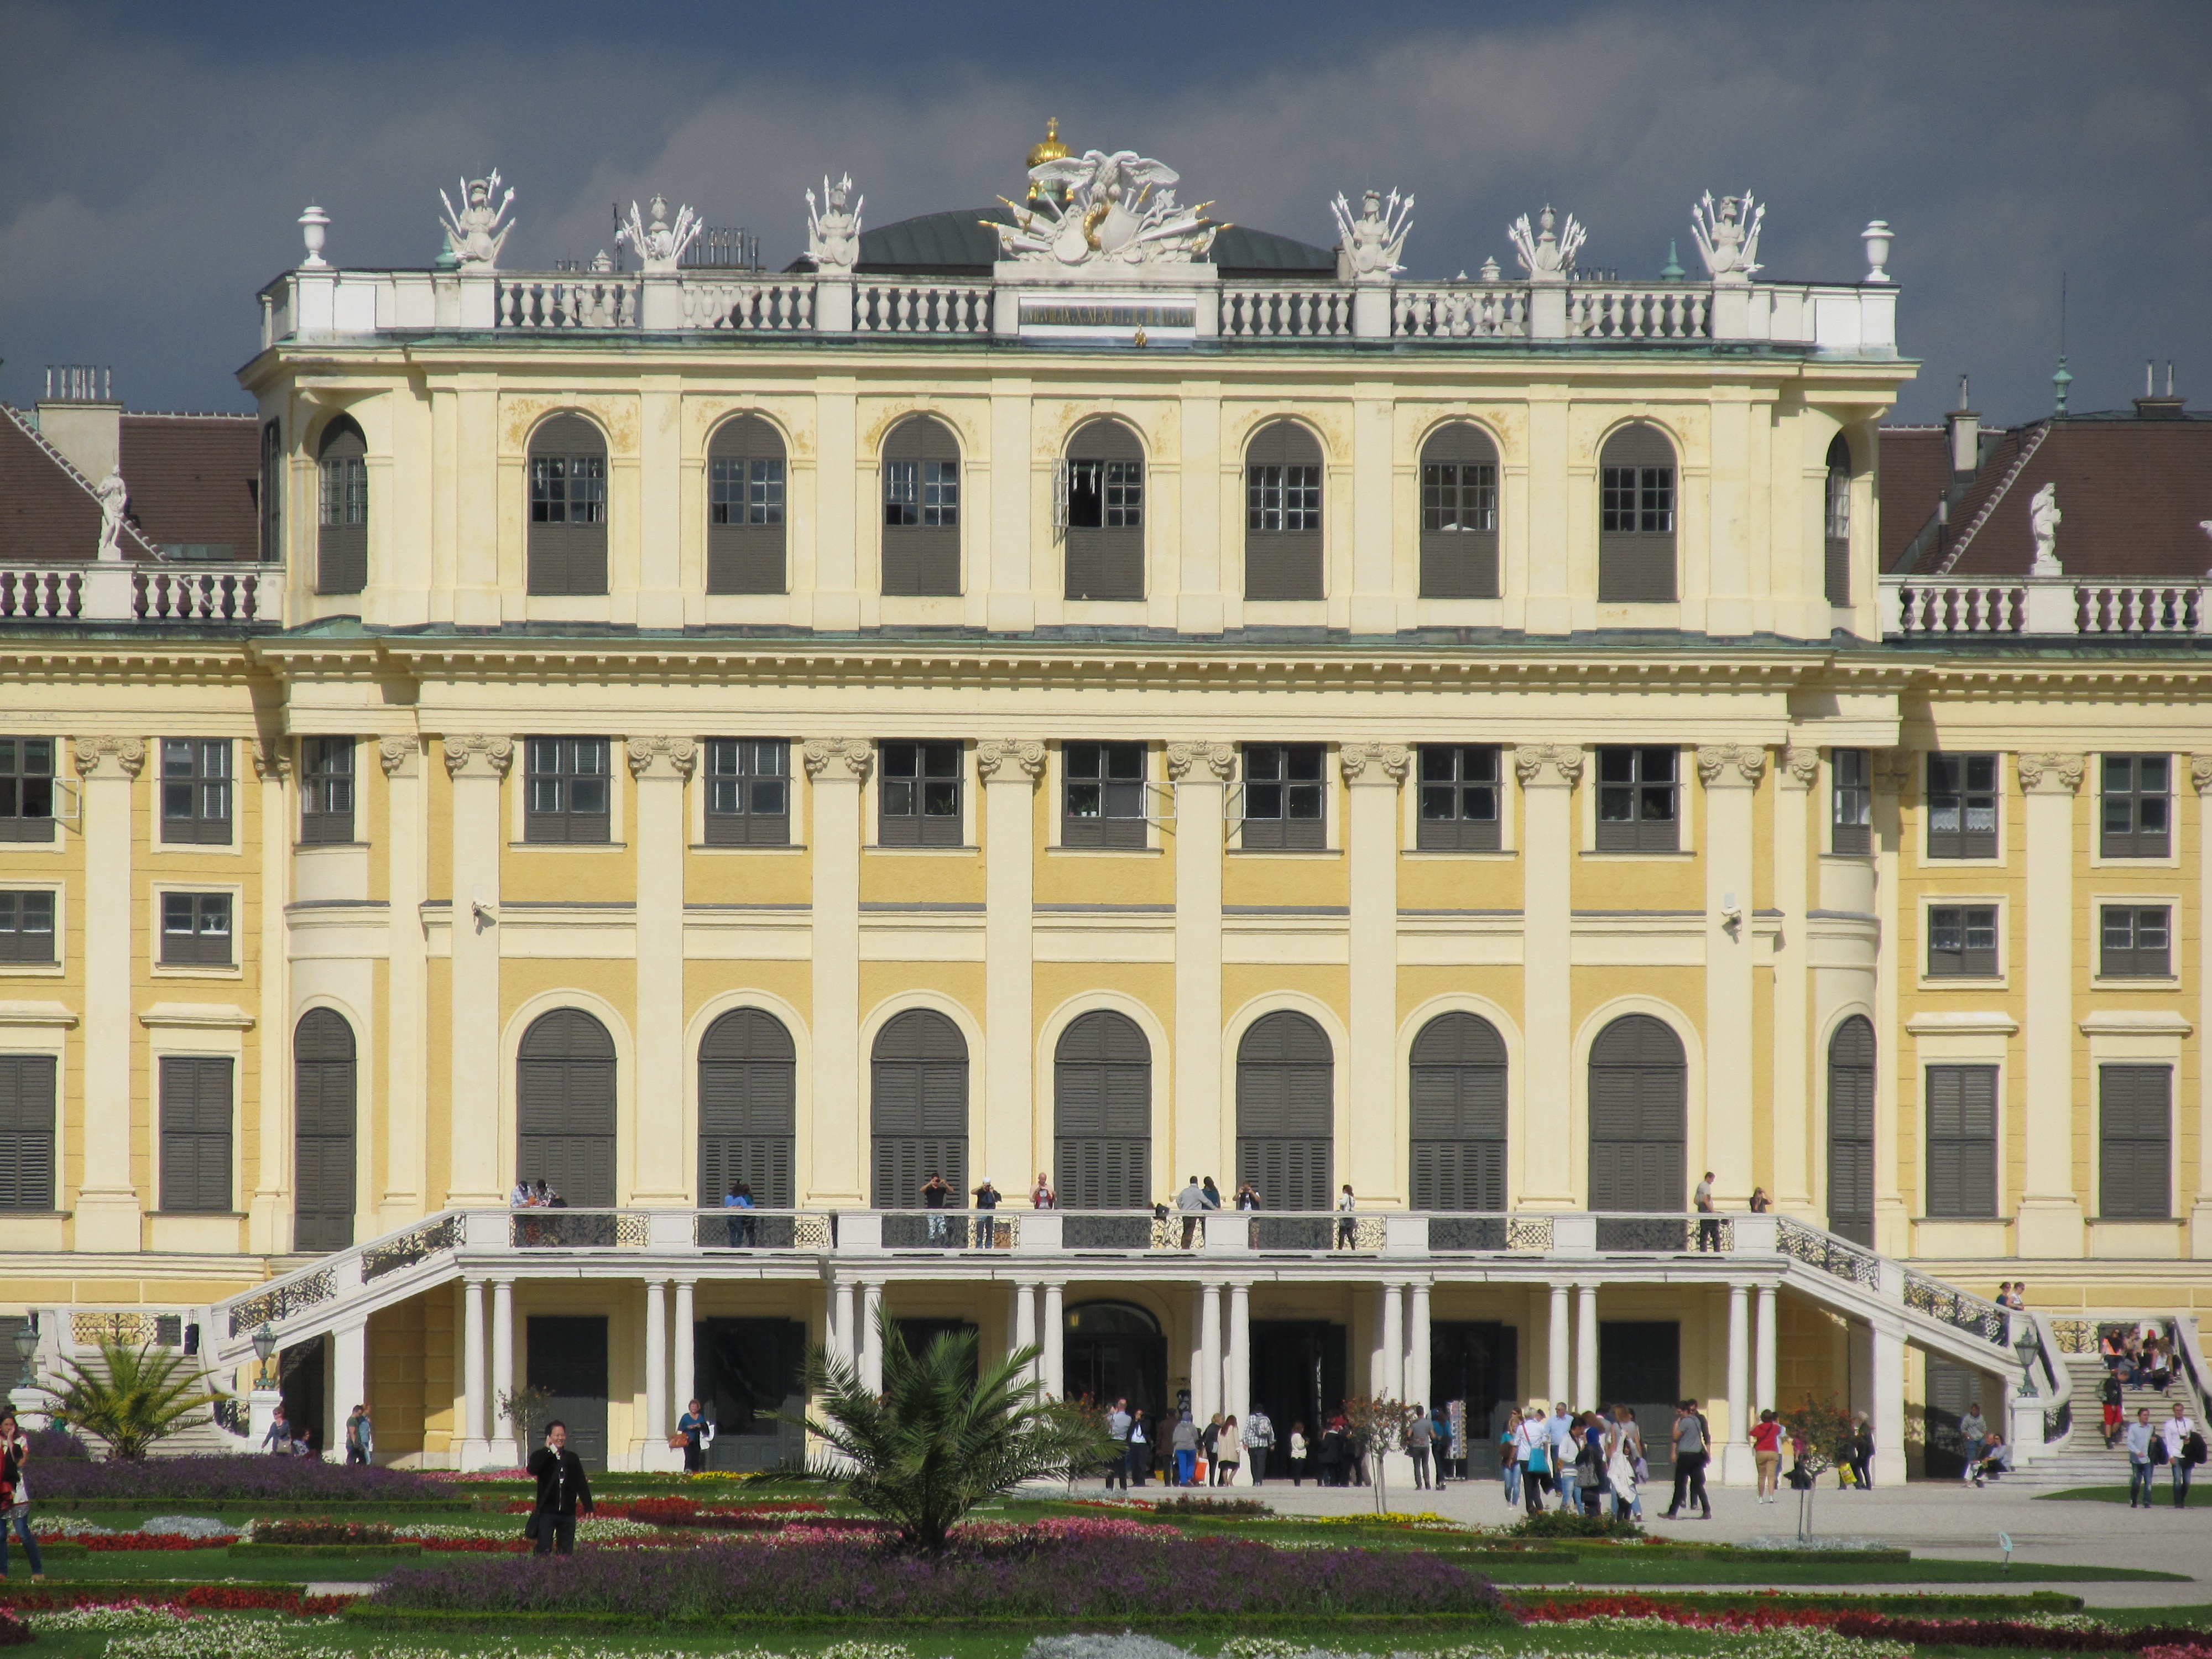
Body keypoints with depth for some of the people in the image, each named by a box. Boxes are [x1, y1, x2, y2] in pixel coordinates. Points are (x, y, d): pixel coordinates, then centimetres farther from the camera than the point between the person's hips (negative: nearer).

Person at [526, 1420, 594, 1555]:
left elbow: (581, 1484, 15)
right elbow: (533, 1470, -20)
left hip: (568, 1513, 3)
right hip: (547, 1512, -3)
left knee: (567, 1552, 3)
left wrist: (588, 1507, 10)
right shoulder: (541, 1457, 2)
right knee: (543, 1550, -9)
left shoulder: (572, 1458, 13)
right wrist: (548, 1450, -16)